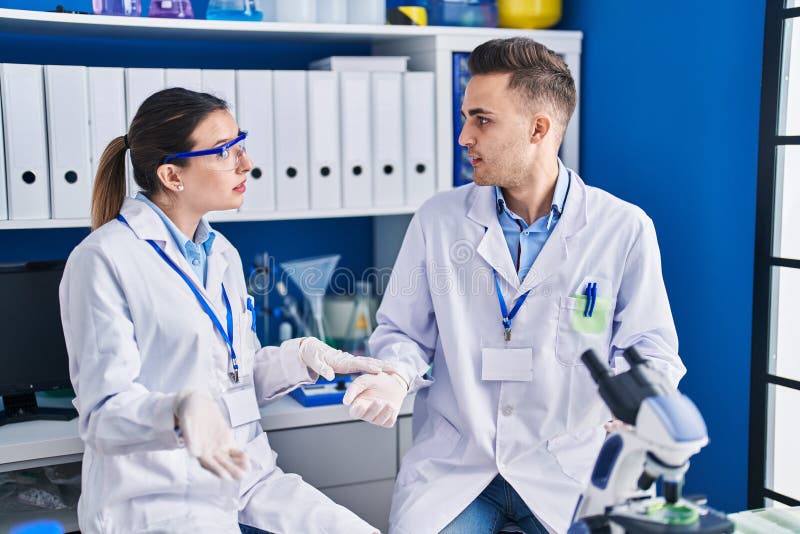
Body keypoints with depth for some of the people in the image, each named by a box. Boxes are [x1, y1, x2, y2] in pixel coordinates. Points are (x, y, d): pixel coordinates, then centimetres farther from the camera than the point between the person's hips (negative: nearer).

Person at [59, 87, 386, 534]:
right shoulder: (104, 260, -11)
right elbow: (105, 413, -15)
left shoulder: (222, 254, 12)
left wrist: (305, 356, 0)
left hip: (245, 476, 7)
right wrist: (182, 410, -35)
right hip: (157, 497, -6)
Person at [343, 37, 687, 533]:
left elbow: (649, 350, 1)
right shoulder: (438, 219, 3)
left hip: (569, 466, 0)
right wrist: (397, 376, -11)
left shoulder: (625, 229, -3)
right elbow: (404, 331, 10)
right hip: (452, 463, 1)